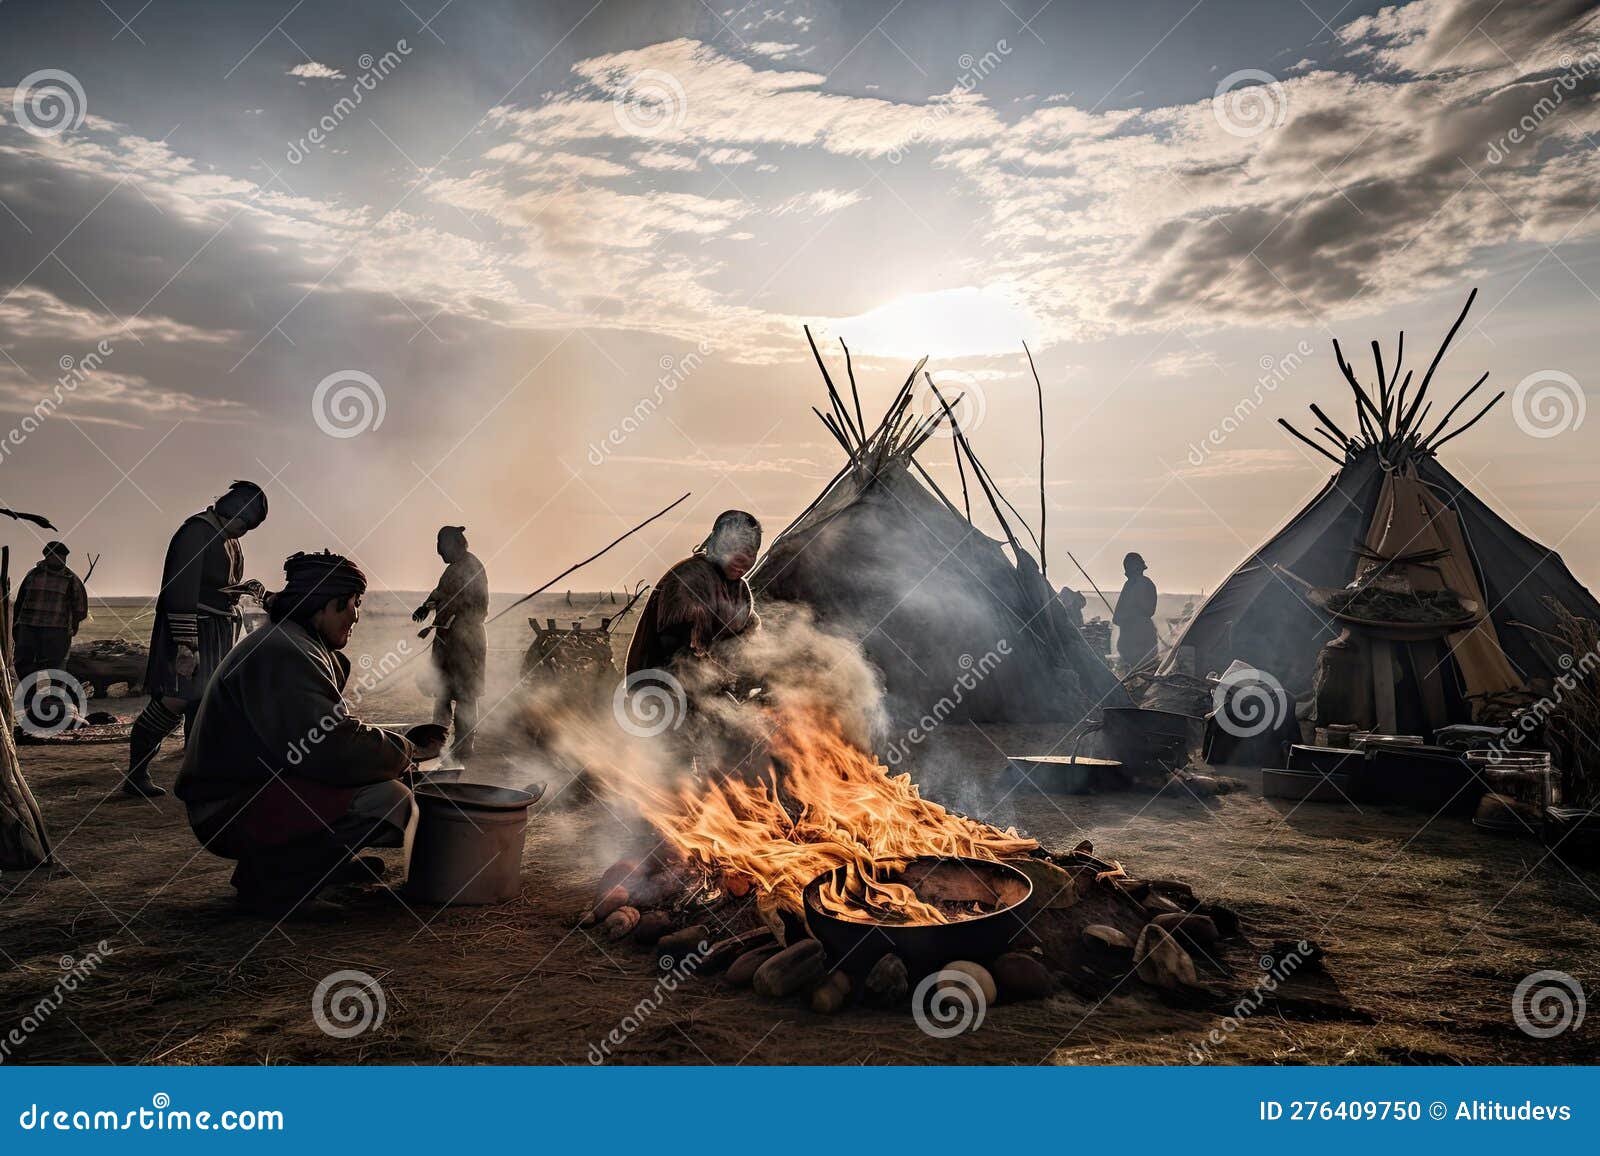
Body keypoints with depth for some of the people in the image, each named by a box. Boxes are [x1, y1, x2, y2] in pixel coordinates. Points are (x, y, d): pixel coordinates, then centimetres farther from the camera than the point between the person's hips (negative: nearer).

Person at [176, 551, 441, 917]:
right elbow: (332, 750, -30)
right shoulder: (285, 653, -21)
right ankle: (270, 880, -11)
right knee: (389, 801, -25)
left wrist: (400, 747, 1)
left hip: (258, 788, 11)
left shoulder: (301, 648, 16)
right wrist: (406, 751, -14)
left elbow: (337, 730, 18)